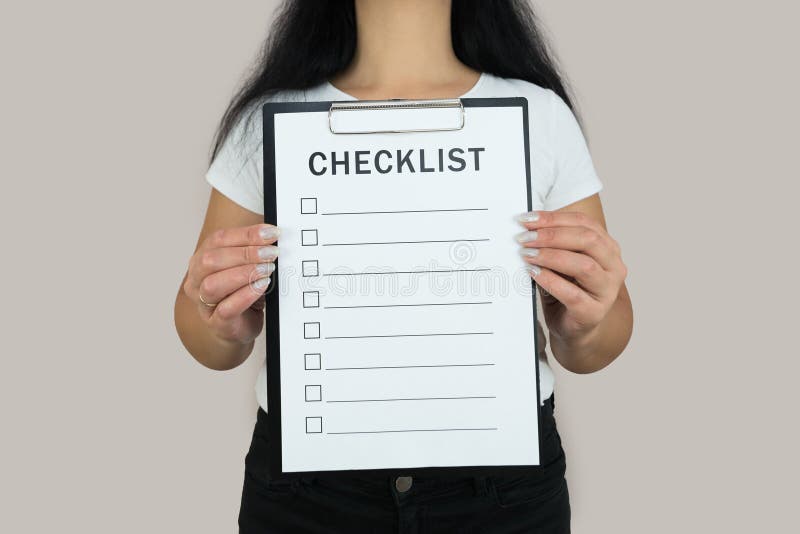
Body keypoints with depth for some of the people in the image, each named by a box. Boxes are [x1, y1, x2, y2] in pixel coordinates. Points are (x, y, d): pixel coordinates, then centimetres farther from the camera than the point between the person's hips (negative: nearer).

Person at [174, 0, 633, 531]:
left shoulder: (541, 113, -7)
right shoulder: (267, 119, -6)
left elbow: (595, 352, -1)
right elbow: (211, 347, 1)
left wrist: (584, 328, -23)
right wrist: (224, 326, -21)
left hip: (504, 488, 1)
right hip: (306, 491, 1)